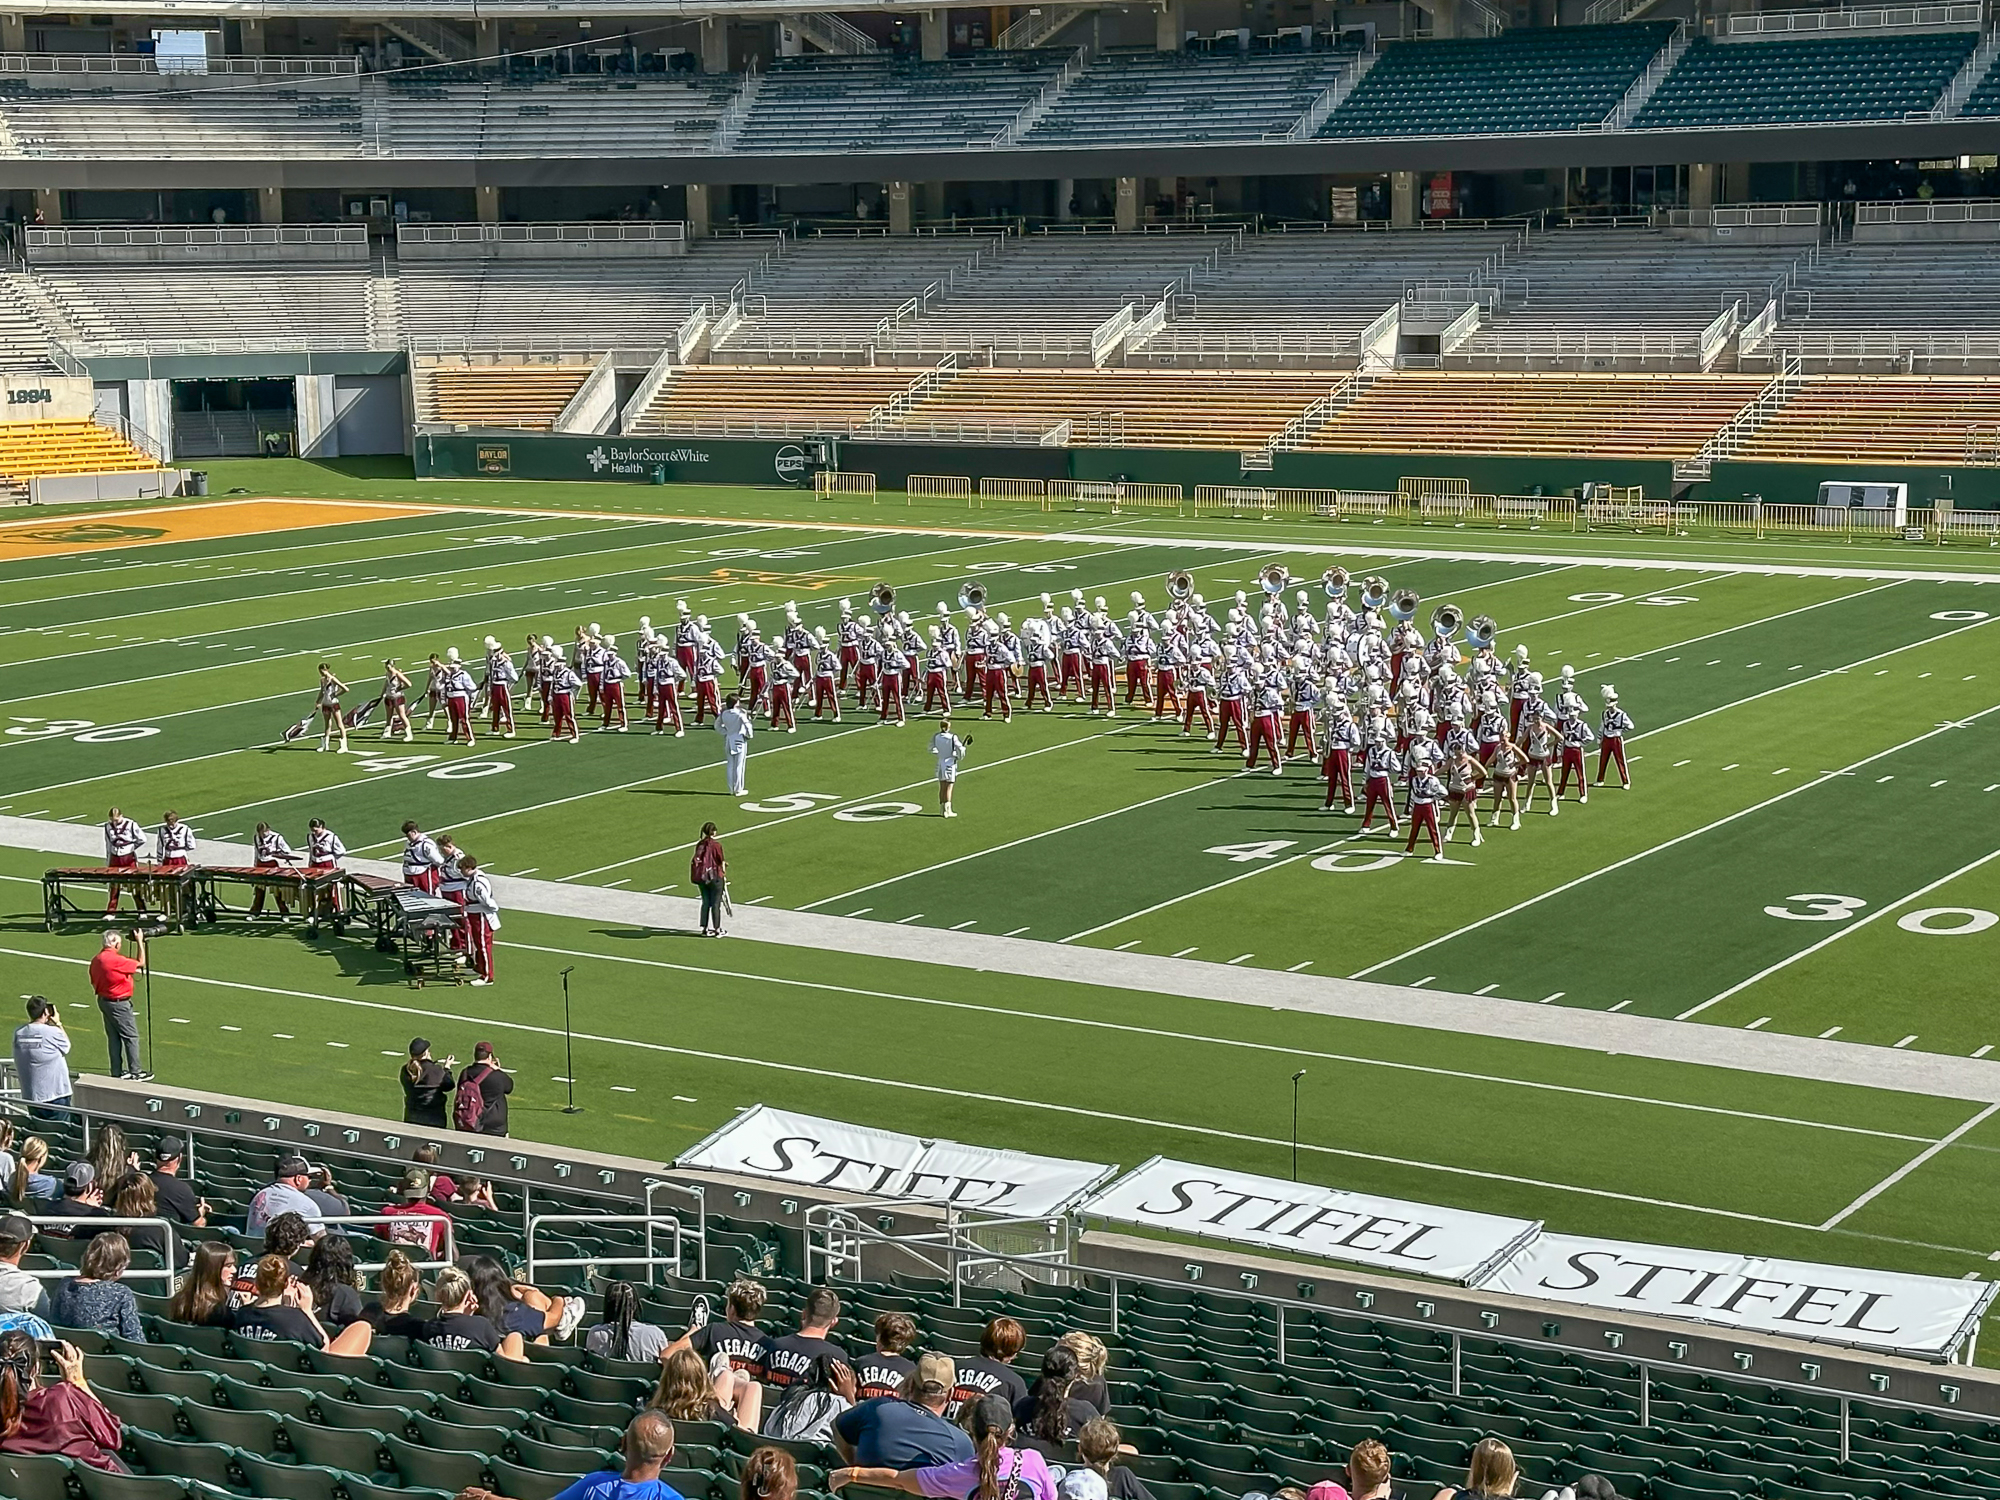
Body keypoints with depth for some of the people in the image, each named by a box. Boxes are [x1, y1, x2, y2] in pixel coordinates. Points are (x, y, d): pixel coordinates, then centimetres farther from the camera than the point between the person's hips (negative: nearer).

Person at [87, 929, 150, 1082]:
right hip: (118, 1003, -9)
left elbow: (94, 982, 14)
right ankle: (135, 1072, 4)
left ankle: (117, 1072, 19)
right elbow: (141, 963, -14)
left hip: (103, 1000, 9)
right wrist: (139, 942, -7)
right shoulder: (115, 960, -24)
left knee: (114, 1037, 15)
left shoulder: (96, 960, 4)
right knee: (131, 1036, 1)